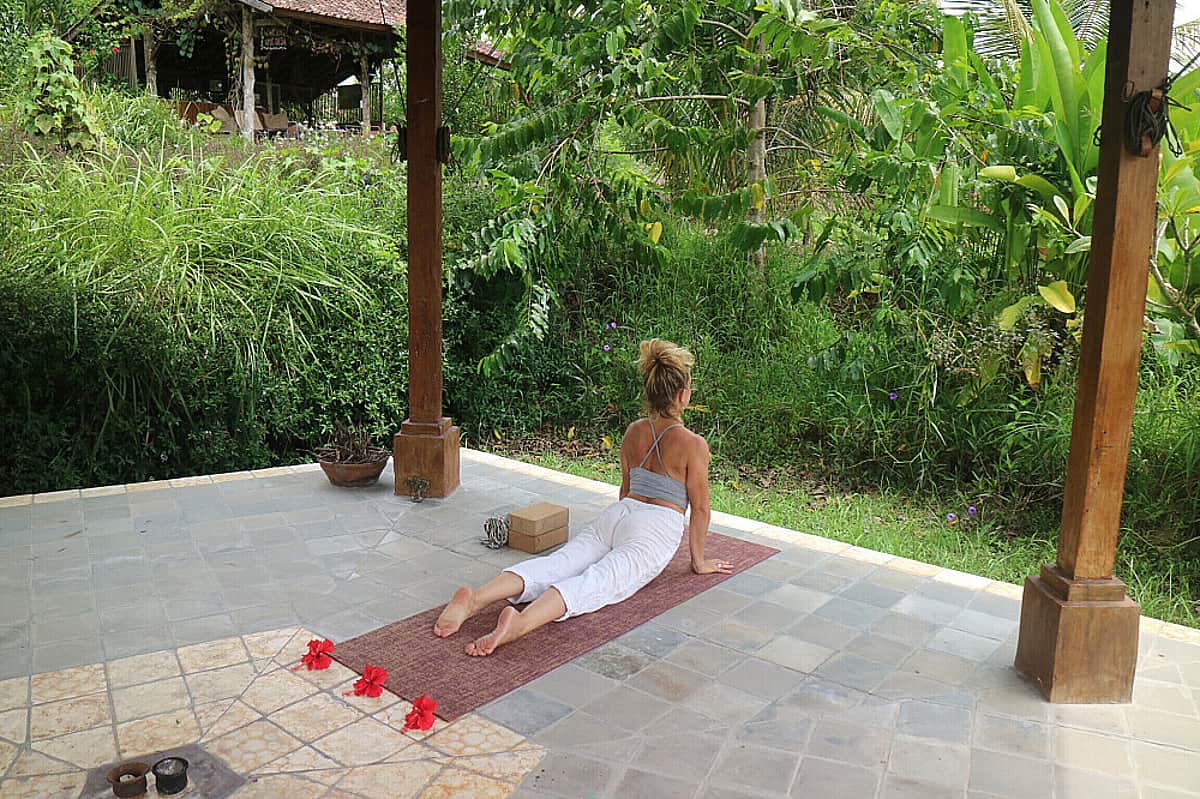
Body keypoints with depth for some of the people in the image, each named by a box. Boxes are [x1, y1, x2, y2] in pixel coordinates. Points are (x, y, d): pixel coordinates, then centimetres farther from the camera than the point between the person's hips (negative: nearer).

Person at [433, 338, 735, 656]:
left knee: (555, 564, -11)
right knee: (596, 583, -25)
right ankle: (521, 622, -51)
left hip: (615, 515, 6)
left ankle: (475, 598, -35)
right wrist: (699, 560, 16)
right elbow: (700, 508, 4)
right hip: (655, 530, -6)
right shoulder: (694, 444, -1)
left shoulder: (633, 432, 17)